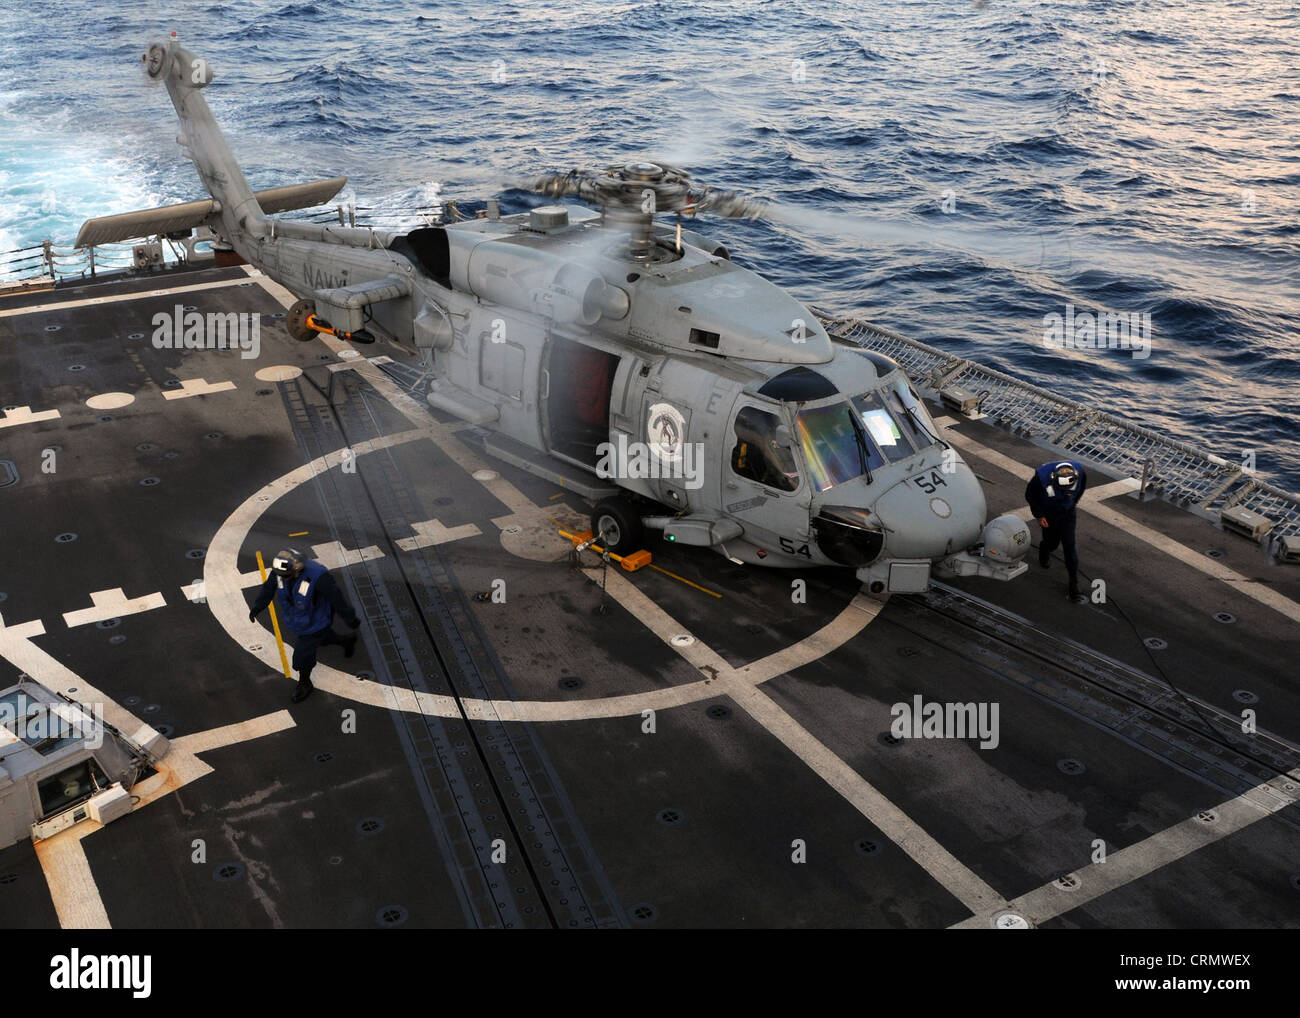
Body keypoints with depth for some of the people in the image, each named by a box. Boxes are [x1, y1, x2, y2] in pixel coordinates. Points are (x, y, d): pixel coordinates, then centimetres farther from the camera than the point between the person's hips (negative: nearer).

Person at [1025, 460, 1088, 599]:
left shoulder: (1080, 473, -27)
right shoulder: (1041, 477, -35)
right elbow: (1030, 495, -13)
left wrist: (1072, 504, 9)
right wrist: (1039, 515, -11)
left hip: (1068, 514, 1)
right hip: (1048, 514, -1)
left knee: (1069, 545, -2)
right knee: (1051, 542, 12)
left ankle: (1074, 582, 9)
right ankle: (1044, 551, 51)